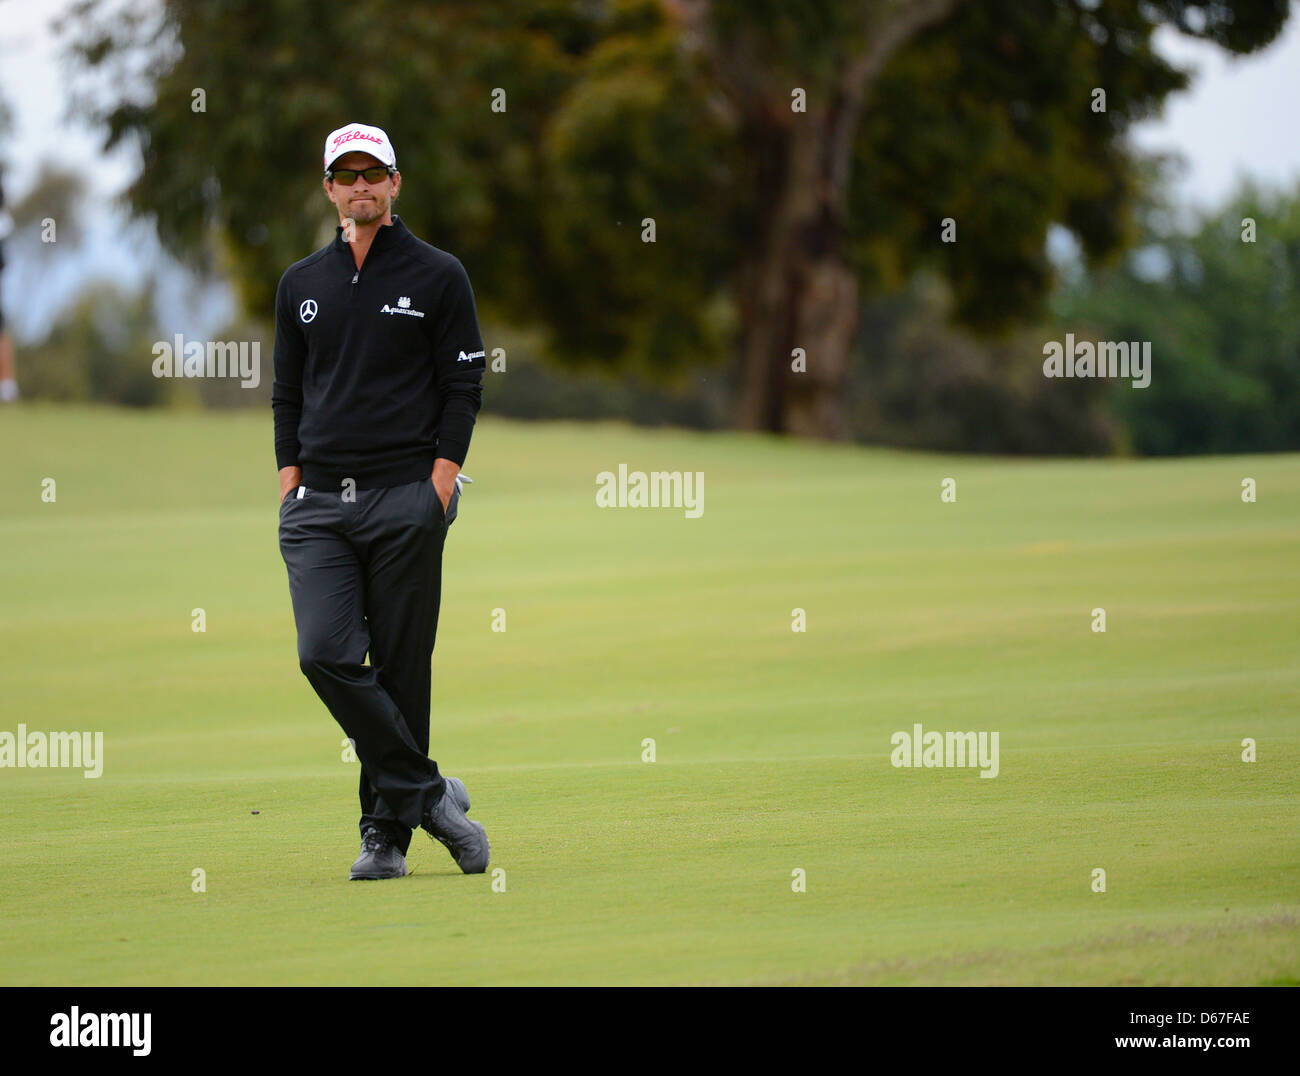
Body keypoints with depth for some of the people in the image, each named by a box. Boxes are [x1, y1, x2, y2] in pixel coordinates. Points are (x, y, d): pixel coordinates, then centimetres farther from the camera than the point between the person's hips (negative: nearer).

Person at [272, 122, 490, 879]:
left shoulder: (439, 277, 4)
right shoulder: (302, 284, 15)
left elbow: (463, 388, 1)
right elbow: (288, 392, 19)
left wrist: (439, 487, -9)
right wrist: (292, 482, 7)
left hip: (405, 501, -3)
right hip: (320, 505, 3)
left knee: (401, 667, -2)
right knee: (327, 654, -13)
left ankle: (389, 831, 6)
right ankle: (429, 794, -4)